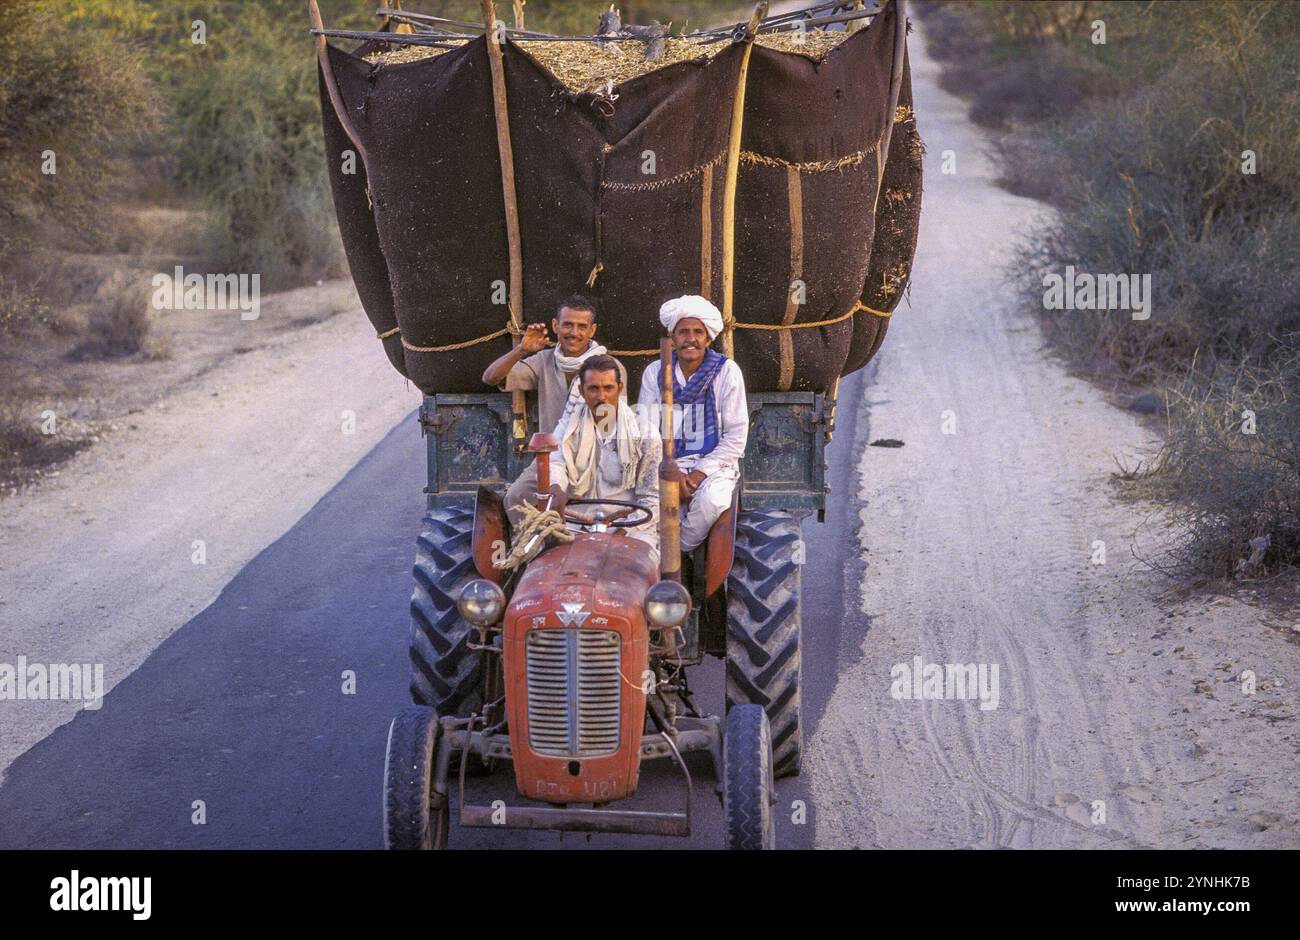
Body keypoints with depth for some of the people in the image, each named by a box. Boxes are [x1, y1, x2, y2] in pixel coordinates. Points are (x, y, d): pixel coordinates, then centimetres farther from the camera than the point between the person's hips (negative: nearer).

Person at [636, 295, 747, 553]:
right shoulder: (655, 373, 5)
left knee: (710, 500, -35)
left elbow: (736, 436, -3)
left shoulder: (727, 371, -1)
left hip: (714, 464, -1)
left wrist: (701, 472, -14)